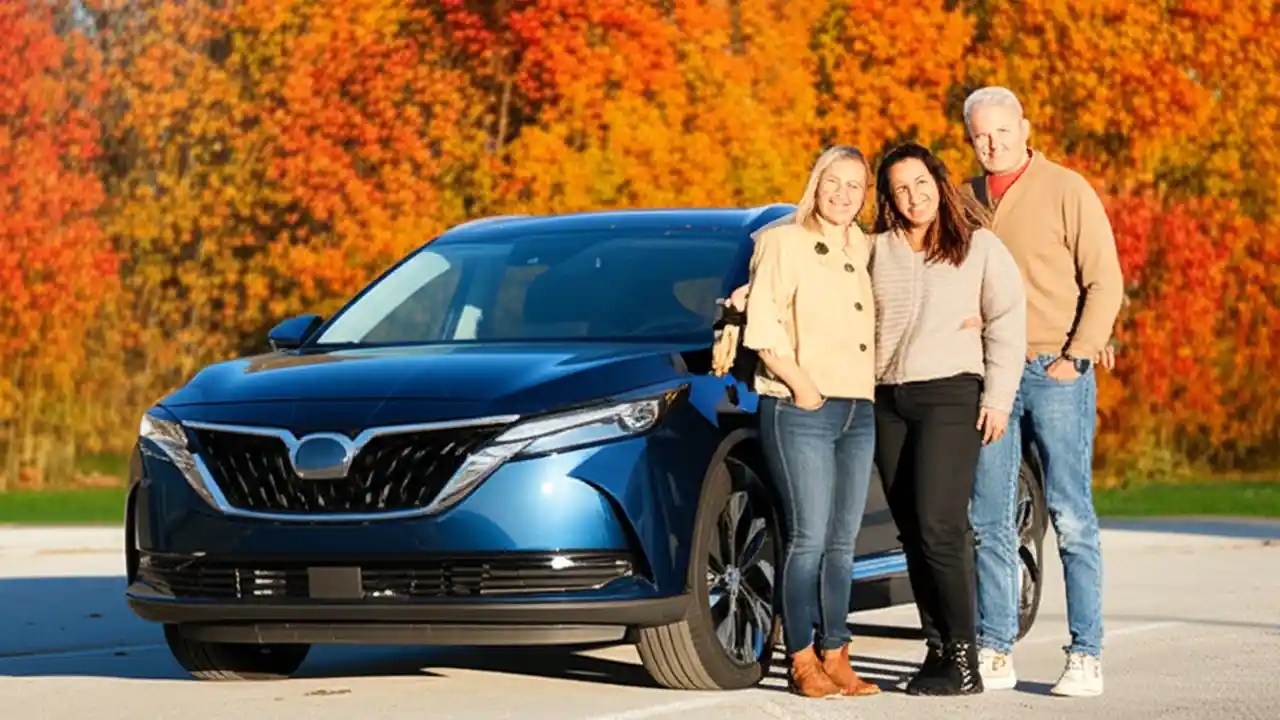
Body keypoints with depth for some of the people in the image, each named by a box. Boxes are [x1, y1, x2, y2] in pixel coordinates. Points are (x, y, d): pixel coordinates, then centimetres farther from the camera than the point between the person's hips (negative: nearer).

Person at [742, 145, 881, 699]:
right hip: (799, 410, -6)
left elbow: (882, 320, 23)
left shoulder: (865, 250, 16)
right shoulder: (785, 243, -2)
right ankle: (802, 661, -2)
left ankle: (834, 657, 12)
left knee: (842, 543, 7)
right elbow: (762, 328, -9)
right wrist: (802, 385, -13)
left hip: (859, 411, 6)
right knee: (809, 538, -8)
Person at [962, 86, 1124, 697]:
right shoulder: (966, 201, 12)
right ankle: (994, 653, 9)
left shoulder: (1066, 191, -3)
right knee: (989, 521, 4)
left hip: (1057, 372, -5)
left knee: (1071, 518, -6)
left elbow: (1105, 283, -5)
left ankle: (1086, 657, -5)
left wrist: (1074, 357, -11)